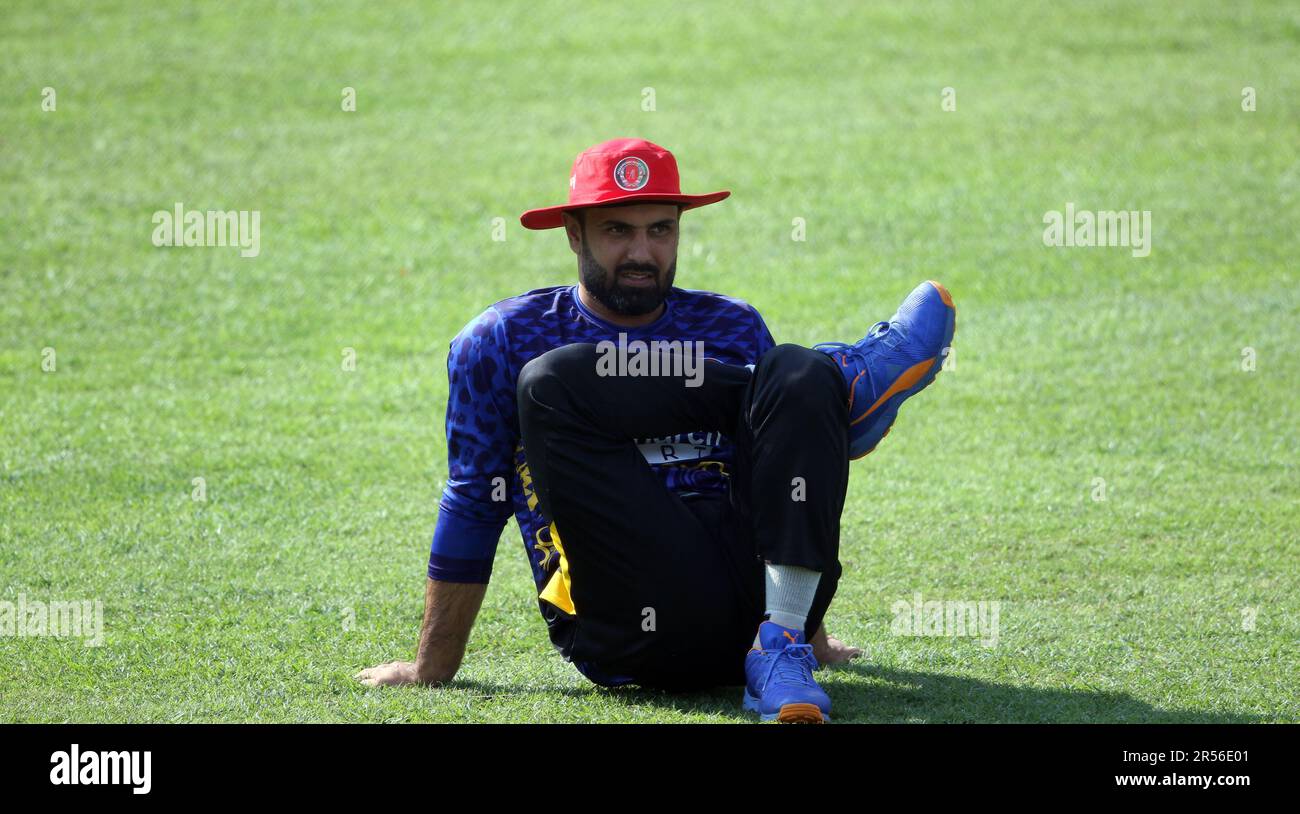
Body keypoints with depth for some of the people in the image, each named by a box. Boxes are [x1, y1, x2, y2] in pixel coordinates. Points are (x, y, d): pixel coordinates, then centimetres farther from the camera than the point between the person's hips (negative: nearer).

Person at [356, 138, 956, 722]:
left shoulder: (733, 328, 21)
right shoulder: (503, 340, 13)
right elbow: (473, 504, 13)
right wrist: (433, 669, 10)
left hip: (756, 604, 2)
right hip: (633, 636, -2)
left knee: (795, 375, -18)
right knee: (552, 380, -18)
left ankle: (781, 647, -28)